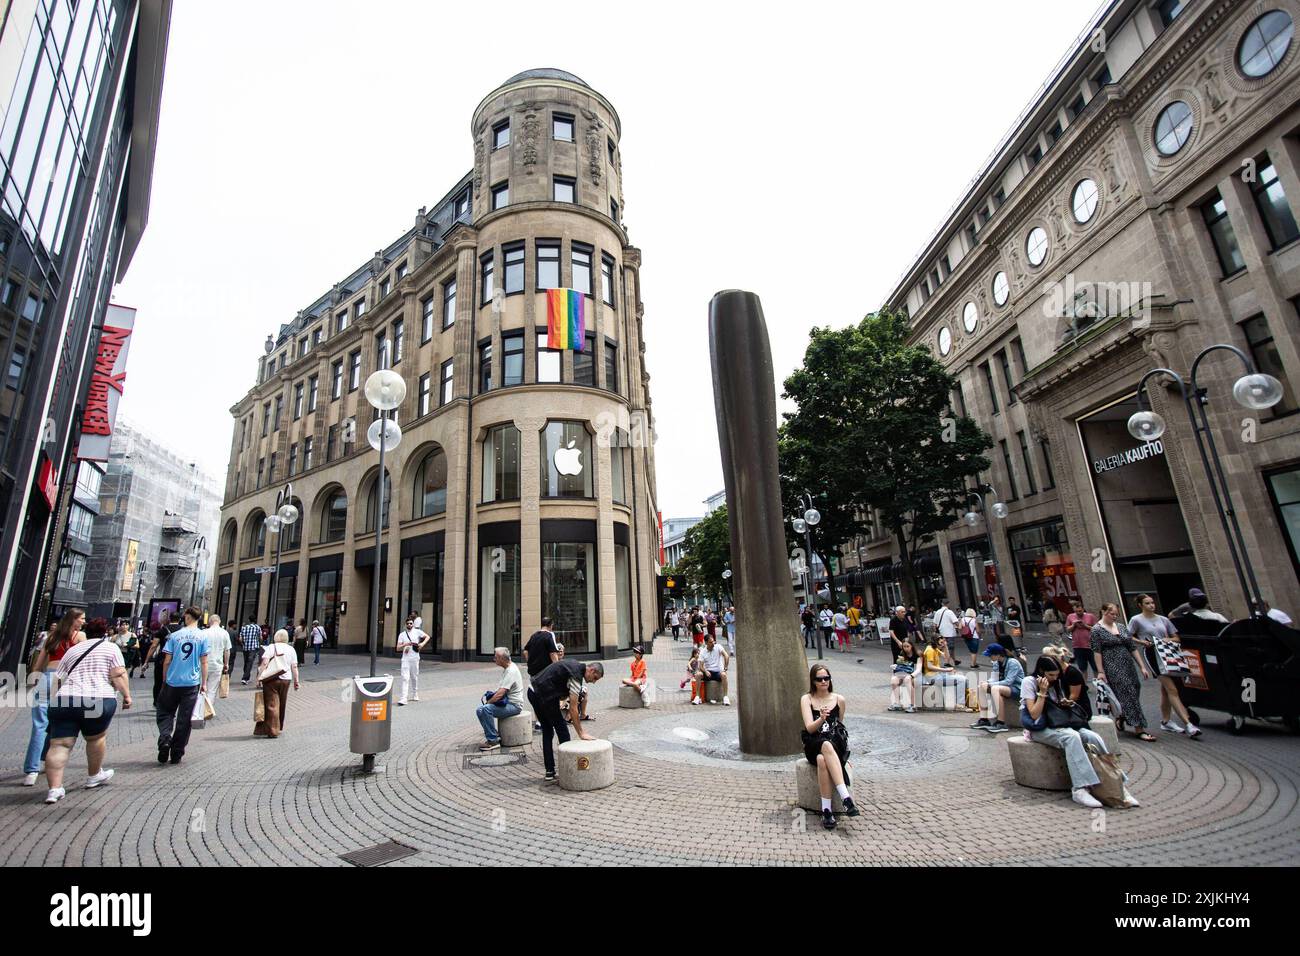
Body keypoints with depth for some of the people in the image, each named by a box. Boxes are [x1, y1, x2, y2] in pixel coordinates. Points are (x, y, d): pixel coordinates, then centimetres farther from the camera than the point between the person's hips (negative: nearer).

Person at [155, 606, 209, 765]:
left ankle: (165, 741, -5)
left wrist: (164, 681, 12)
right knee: (184, 720, 8)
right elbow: (204, 662, -2)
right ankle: (176, 755, 14)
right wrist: (204, 683, 7)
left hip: (172, 682, 0)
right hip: (192, 683, 0)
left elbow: (167, 661, -1)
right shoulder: (202, 637, -2)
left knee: (165, 713, 17)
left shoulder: (174, 636, -3)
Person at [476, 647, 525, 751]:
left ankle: (493, 741, -17)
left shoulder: (511, 671, -20)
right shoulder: (509, 668, 12)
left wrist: (488, 702, -12)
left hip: (514, 705, -10)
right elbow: (500, 690, 21)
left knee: (486, 709, -26)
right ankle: (492, 735, 9)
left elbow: (500, 694, -26)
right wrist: (488, 697, 8)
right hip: (507, 702, 10)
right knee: (480, 710, 5)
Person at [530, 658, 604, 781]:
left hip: (533, 691, 9)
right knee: (562, 732, 3)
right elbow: (573, 708, -16)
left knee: (547, 732, 15)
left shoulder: (575, 664, 11)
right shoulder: (576, 675, -15)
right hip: (544, 696, -9)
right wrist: (581, 734, -12)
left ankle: (550, 772, 18)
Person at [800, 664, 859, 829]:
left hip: (837, 743, 1)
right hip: (813, 745, 0)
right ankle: (845, 796, -40)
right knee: (826, 746, -38)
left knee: (822, 759, -36)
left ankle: (826, 809, -36)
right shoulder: (806, 699, 4)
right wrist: (821, 719, -27)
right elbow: (810, 727, -7)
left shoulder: (839, 699, 8)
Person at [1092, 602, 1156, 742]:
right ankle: (1139, 729, -4)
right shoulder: (1097, 629, -8)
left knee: (1133, 693, 9)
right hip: (1112, 668, -6)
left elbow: (1132, 648, 12)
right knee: (1128, 695, -8)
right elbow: (1096, 652, -11)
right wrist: (1100, 671, -14)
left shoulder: (1122, 626, 11)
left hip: (1128, 665, 6)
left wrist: (1142, 666, 7)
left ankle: (1120, 717, 29)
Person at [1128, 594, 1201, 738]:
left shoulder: (1163, 619, 14)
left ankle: (1166, 722, 22)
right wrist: (1142, 642, -14)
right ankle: (1188, 724, -17)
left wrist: (1169, 640, -5)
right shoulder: (1136, 620, -1)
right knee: (1172, 689, -13)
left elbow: (1176, 638, 16)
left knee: (1165, 690, 11)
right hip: (1153, 655, -5)